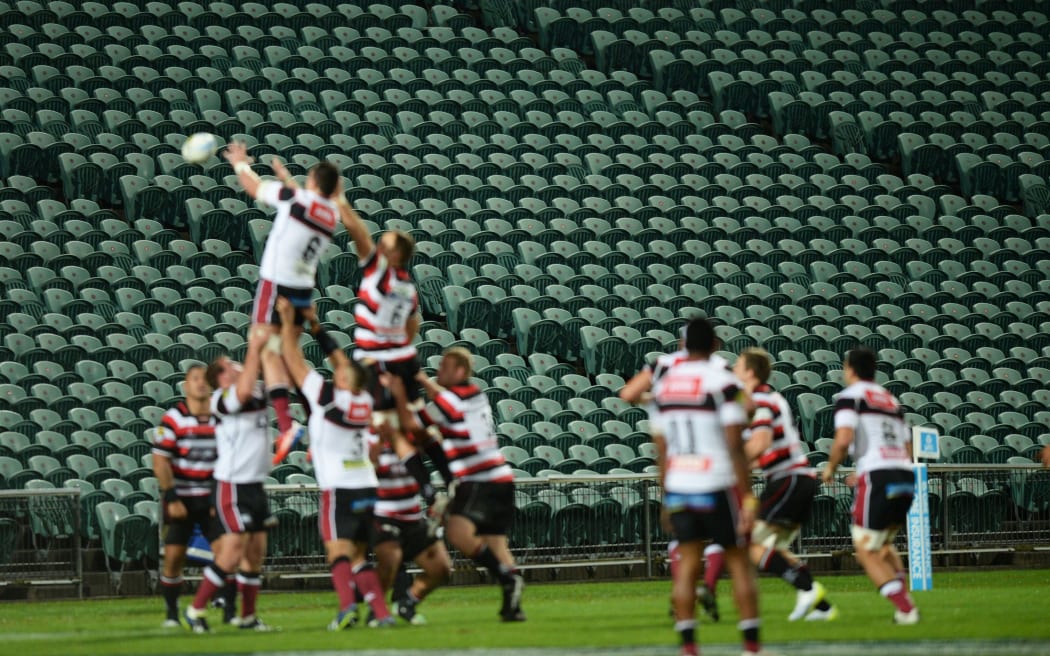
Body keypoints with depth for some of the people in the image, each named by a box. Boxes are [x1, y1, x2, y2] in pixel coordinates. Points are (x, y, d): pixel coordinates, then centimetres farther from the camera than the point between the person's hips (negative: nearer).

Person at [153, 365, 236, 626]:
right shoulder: (173, 419, -8)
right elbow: (160, 462, -9)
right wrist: (171, 499, -14)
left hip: (212, 498, 2)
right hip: (180, 497, -2)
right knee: (174, 556, -3)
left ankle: (229, 610, 0)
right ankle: (171, 613, 11)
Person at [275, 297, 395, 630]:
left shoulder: (327, 397, -9)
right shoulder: (364, 400, 6)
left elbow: (295, 362, -2)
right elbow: (340, 359, 19)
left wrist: (288, 322, 8)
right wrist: (314, 325, 25)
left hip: (338, 490, -6)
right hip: (367, 487, 6)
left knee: (339, 552, -13)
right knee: (358, 556, 12)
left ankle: (347, 604, -34)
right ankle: (381, 611, 2)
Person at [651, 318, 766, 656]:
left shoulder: (665, 385, 8)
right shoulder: (722, 382, -10)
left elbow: (662, 448, 12)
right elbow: (735, 445, -13)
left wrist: (667, 497, 19)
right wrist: (748, 497, -10)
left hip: (678, 488, 5)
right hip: (717, 488, -5)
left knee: (687, 564, 7)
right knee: (739, 562, 4)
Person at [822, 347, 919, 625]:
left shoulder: (851, 396, 1)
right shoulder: (891, 400, 23)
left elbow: (843, 439, -14)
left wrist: (830, 468, 4)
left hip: (877, 477, -7)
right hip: (905, 476, 7)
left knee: (866, 552, 3)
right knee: (883, 544, 26)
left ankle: (906, 609, -9)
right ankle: (903, 597, 9)